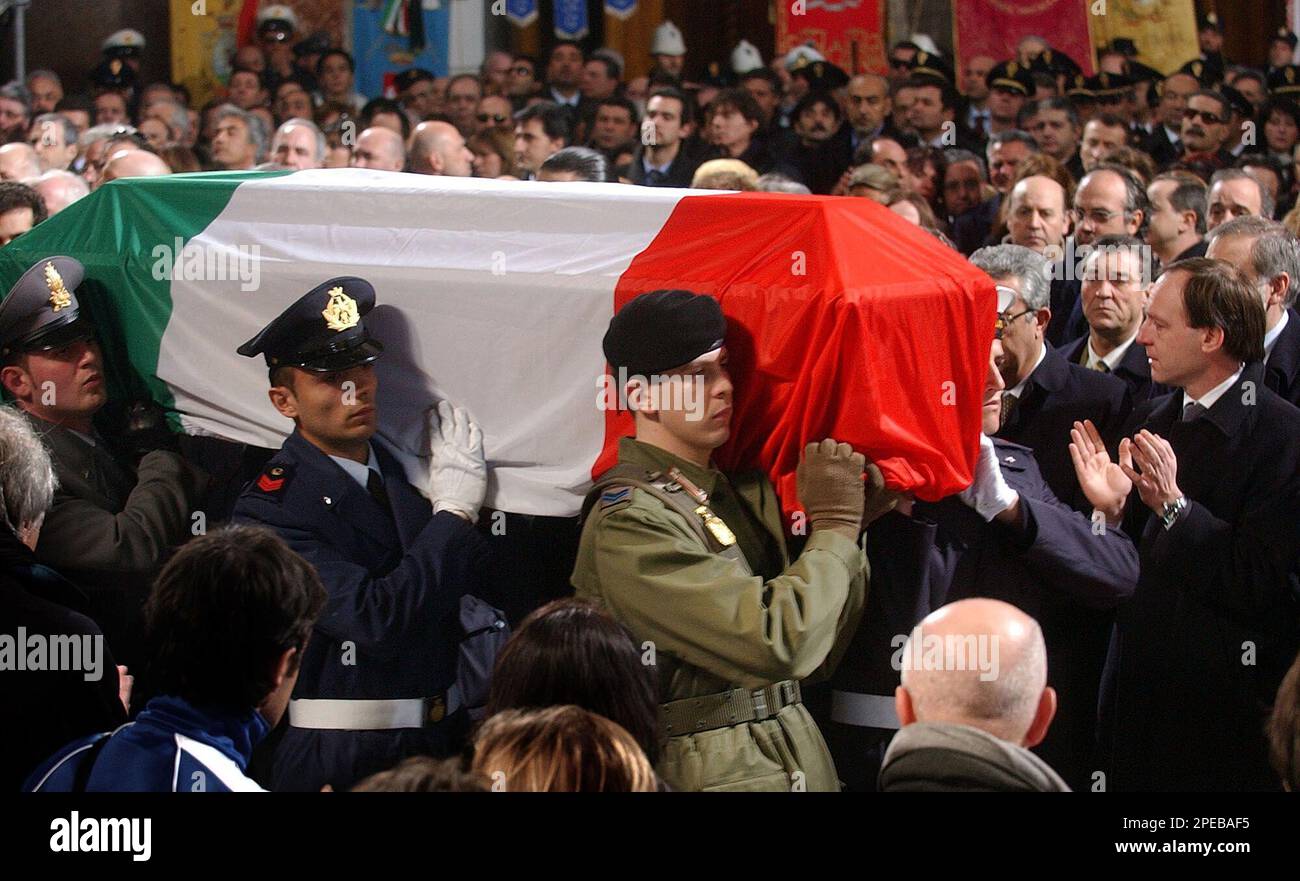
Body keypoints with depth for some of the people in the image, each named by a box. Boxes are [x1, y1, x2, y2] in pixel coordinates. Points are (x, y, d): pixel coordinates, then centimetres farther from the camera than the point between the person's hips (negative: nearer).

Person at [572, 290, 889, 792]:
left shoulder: (741, 490, 10)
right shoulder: (631, 520, -16)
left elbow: (820, 655, 10)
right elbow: (777, 647, -24)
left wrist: (855, 521, 0)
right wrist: (835, 525, -10)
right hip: (712, 773, -8)